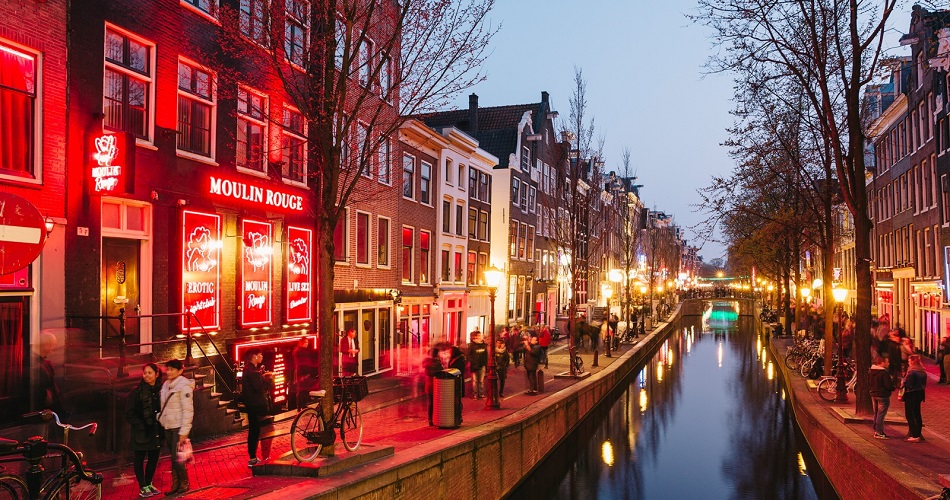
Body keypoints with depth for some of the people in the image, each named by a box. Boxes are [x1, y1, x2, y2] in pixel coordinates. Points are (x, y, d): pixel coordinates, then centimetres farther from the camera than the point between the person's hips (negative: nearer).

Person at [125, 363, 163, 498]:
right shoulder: (137, 391, -9)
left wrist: (161, 427, 0)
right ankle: (143, 487, 18)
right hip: (141, 432, -4)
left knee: (154, 458, 12)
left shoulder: (160, 390, 1)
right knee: (139, 459, 7)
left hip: (156, 431, 4)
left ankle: (149, 483, 29)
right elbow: (129, 413, -9)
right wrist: (140, 426, -15)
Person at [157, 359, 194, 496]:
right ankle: (175, 485, 20)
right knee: (173, 457, 11)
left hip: (178, 427, -7)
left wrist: (184, 432, -18)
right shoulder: (166, 384, 9)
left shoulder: (184, 386, -13)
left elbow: (188, 410, -16)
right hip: (168, 427, 7)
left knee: (177, 457, -4)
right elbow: (164, 407, 16)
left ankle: (184, 484, 12)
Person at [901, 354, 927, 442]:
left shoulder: (911, 371, -20)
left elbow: (908, 384, -21)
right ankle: (918, 434, 23)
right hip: (920, 394, 9)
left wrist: (903, 383, -2)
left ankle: (914, 436, -4)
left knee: (909, 415, -2)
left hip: (911, 395, -9)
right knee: (917, 414, 16)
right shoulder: (923, 371, 7)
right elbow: (924, 384, 14)